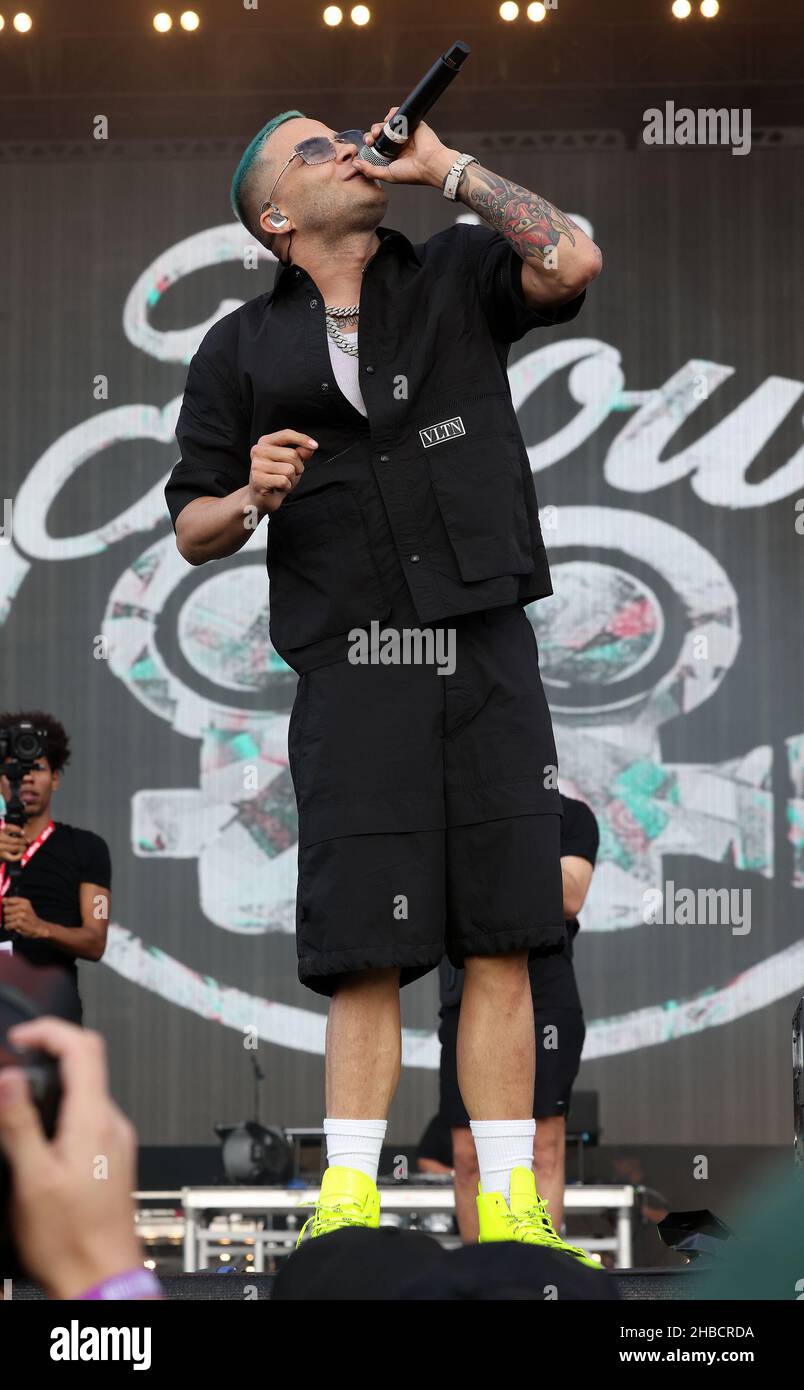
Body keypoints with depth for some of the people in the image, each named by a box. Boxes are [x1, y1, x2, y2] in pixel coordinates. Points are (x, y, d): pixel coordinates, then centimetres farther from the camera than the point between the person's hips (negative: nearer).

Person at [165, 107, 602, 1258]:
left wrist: (444, 165, -2)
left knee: (501, 946, -2)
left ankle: (509, 1210, 0)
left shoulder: (458, 277, 13)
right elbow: (192, 531, 13)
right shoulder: (241, 351, 12)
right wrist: (252, 499, -9)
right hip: (352, 677, -1)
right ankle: (347, 1203, -5)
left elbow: (572, 262, -8)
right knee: (365, 955, -7)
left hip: (488, 658, 1)